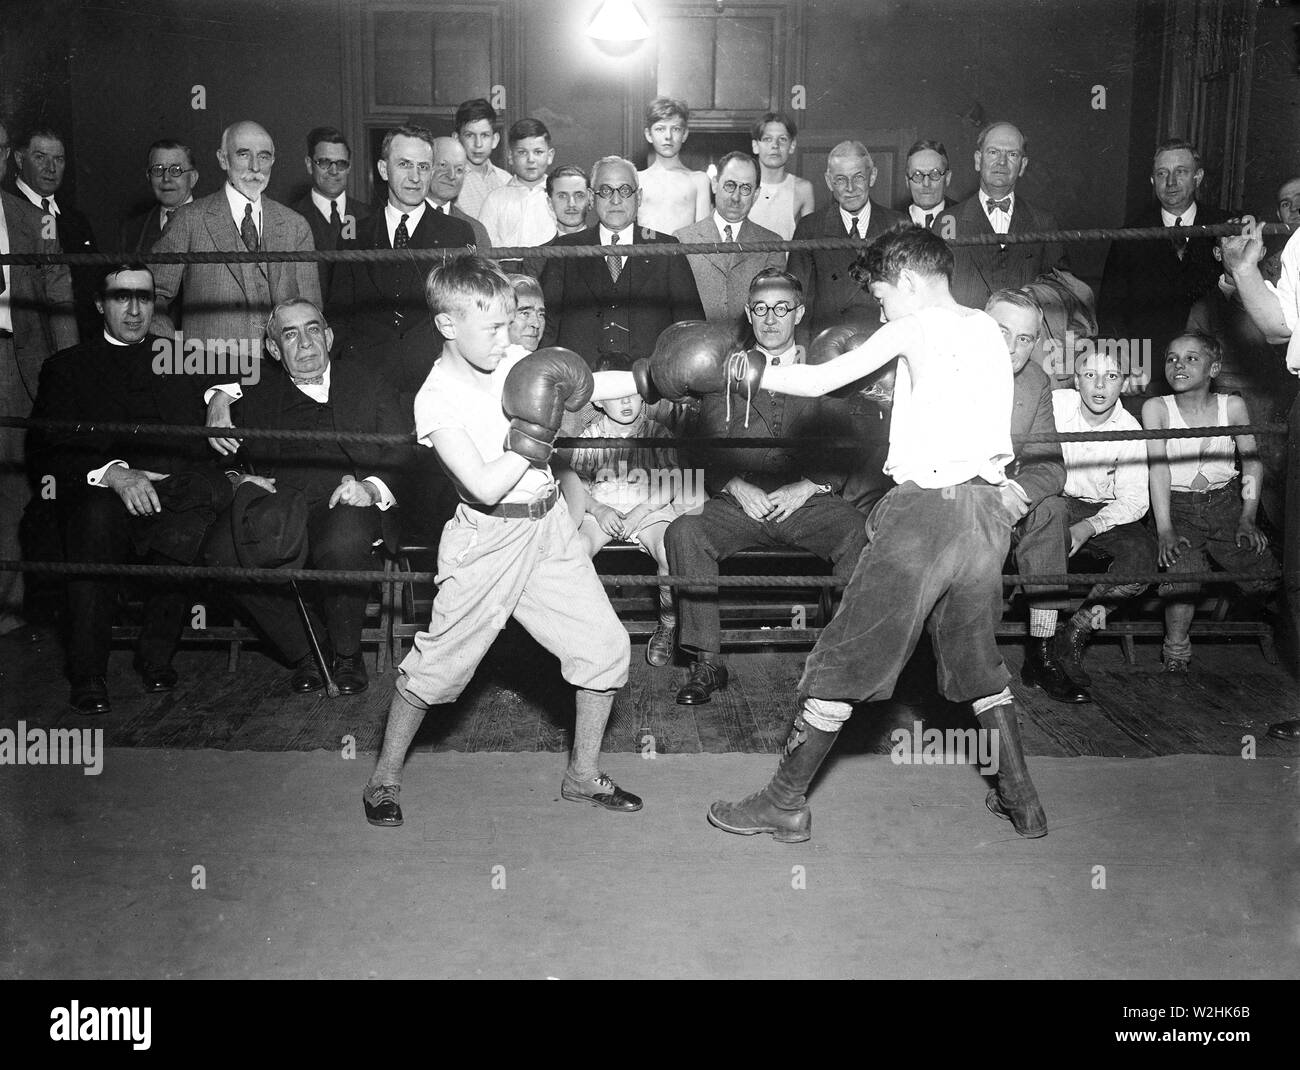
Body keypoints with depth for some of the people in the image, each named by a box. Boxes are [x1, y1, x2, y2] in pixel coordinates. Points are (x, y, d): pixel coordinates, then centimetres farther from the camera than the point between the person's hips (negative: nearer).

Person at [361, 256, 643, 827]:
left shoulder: (514, 364, 3)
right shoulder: (437, 399, -16)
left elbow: (585, 384, 8)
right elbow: (485, 486, -24)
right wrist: (534, 434, -20)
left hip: (548, 528, 6)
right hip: (488, 540, -6)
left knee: (604, 645, 4)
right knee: (439, 664, 3)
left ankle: (584, 775, 21)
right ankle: (384, 779, 24)